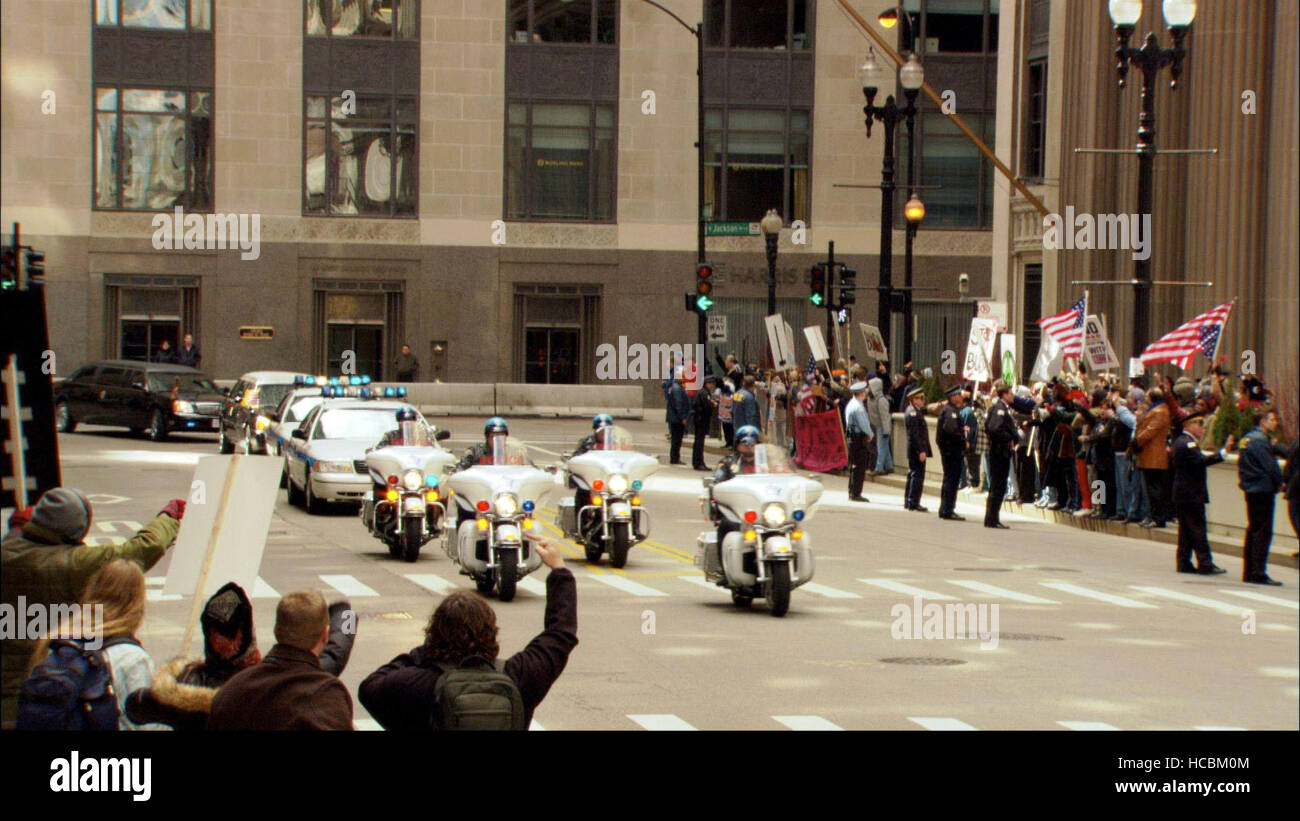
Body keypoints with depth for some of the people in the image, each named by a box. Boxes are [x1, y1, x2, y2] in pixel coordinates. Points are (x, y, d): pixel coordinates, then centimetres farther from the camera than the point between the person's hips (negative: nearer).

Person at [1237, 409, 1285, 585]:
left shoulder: (1248, 437, 14)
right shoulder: (1260, 440, -16)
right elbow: (1271, 466, -16)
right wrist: (1279, 483, -3)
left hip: (1251, 489, 10)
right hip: (1263, 490, -10)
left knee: (1253, 529, 14)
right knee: (1263, 531, -7)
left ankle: (1249, 571, 17)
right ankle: (1259, 573, -8)